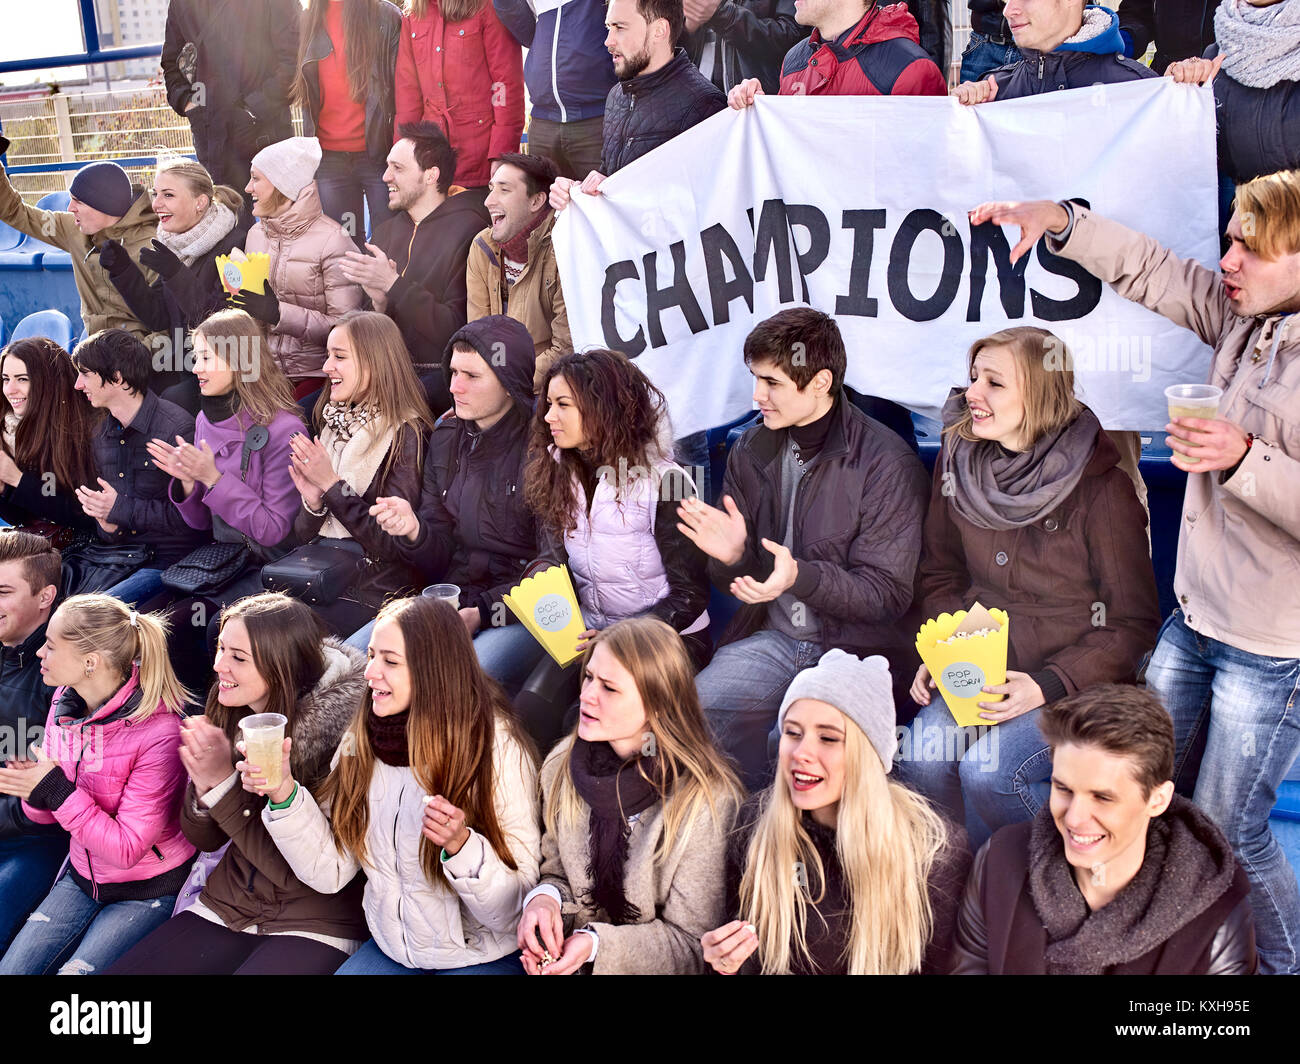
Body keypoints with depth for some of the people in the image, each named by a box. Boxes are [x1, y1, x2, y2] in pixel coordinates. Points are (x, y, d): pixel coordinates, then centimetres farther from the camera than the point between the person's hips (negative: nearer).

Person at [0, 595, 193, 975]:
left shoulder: (159, 733, -28)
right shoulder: (64, 702, -5)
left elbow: (126, 849, -24)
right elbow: (45, 814, 5)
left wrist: (58, 792, -28)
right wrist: (33, 792, -19)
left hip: (148, 890, -7)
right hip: (83, 874, 7)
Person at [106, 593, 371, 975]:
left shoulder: (338, 730, -20)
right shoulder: (229, 715, -1)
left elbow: (296, 872, -17)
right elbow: (205, 840, 7)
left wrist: (223, 783, -23)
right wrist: (203, 785, -15)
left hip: (314, 925, -5)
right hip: (226, 905, 6)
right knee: (117, 968, -10)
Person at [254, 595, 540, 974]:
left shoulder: (497, 748, -17)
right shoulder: (360, 742, -2)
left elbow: (512, 908, -16)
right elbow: (330, 871, 1)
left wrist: (460, 844, -33)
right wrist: (284, 794, -12)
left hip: (480, 956, -3)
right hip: (391, 949, 3)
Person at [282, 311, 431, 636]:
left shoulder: (406, 436, -10)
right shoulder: (332, 426, 12)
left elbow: (394, 542, -15)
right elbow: (302, 537, 15)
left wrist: (332, 485, -14)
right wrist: (313, 501, -8)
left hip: (371, 593, -6)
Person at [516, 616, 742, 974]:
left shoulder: (706, 801, -17)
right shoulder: (562, 766, -2)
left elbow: (692, 945, -10)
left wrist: (596, 945, -22)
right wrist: (544, 899, -11)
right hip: (569, 962, 4)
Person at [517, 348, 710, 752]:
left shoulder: (662, 480, -13)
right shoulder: (556, 472, 6)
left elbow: (689, 596, -11)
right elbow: (553, 556, 8)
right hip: (589, 629, 5)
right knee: (531, 706, -23)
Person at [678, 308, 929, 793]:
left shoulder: (887, 462, -10)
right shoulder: (751, 452, 7)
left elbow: (888, 594, -12)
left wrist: (801, 576, -29)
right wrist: (731, 556, -13)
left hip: (857, 644, -4)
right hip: (773, 637, 5)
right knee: (698, 706, -21)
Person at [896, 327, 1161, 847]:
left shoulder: (1101, 489, -14)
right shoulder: (958, 462, 1)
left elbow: (1133, 624, -9)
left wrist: (1048, 685, -20)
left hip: (1078, 679, -4)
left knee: (988, 770, -27)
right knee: (920, 757, -23)